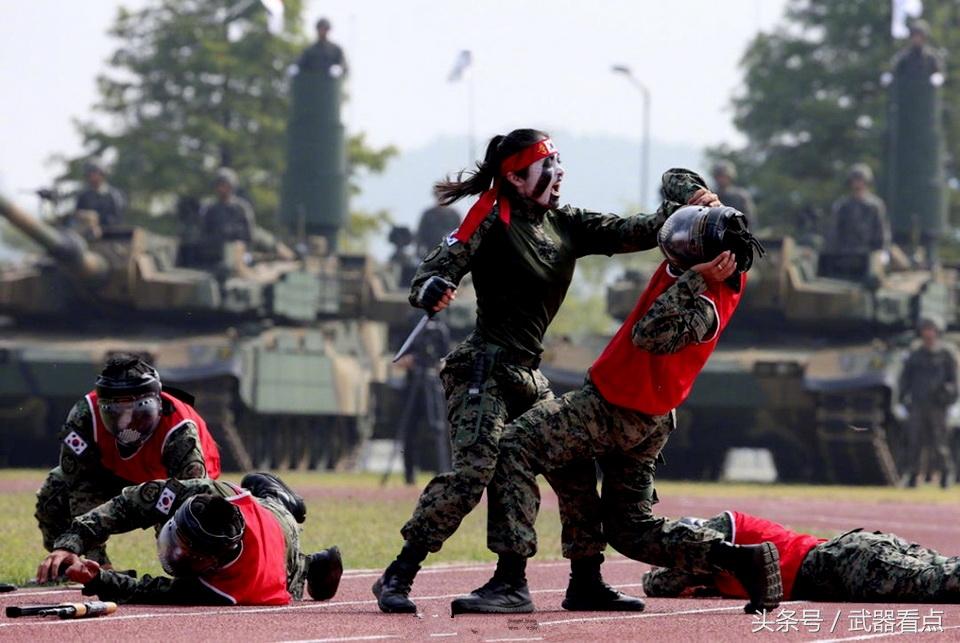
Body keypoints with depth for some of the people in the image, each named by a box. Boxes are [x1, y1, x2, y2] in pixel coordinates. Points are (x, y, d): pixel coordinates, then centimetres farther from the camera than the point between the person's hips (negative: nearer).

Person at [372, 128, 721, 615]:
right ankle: (396, 578, -22)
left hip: (528, 375, 8)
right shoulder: (492, 226, -8)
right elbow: (432, 274, -14)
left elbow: (632, 234, 6)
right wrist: (431, 291, -37)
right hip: (483, 370, -8)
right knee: (473, 471, -23)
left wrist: (682, 209, -9)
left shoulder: (566, 224, 12)